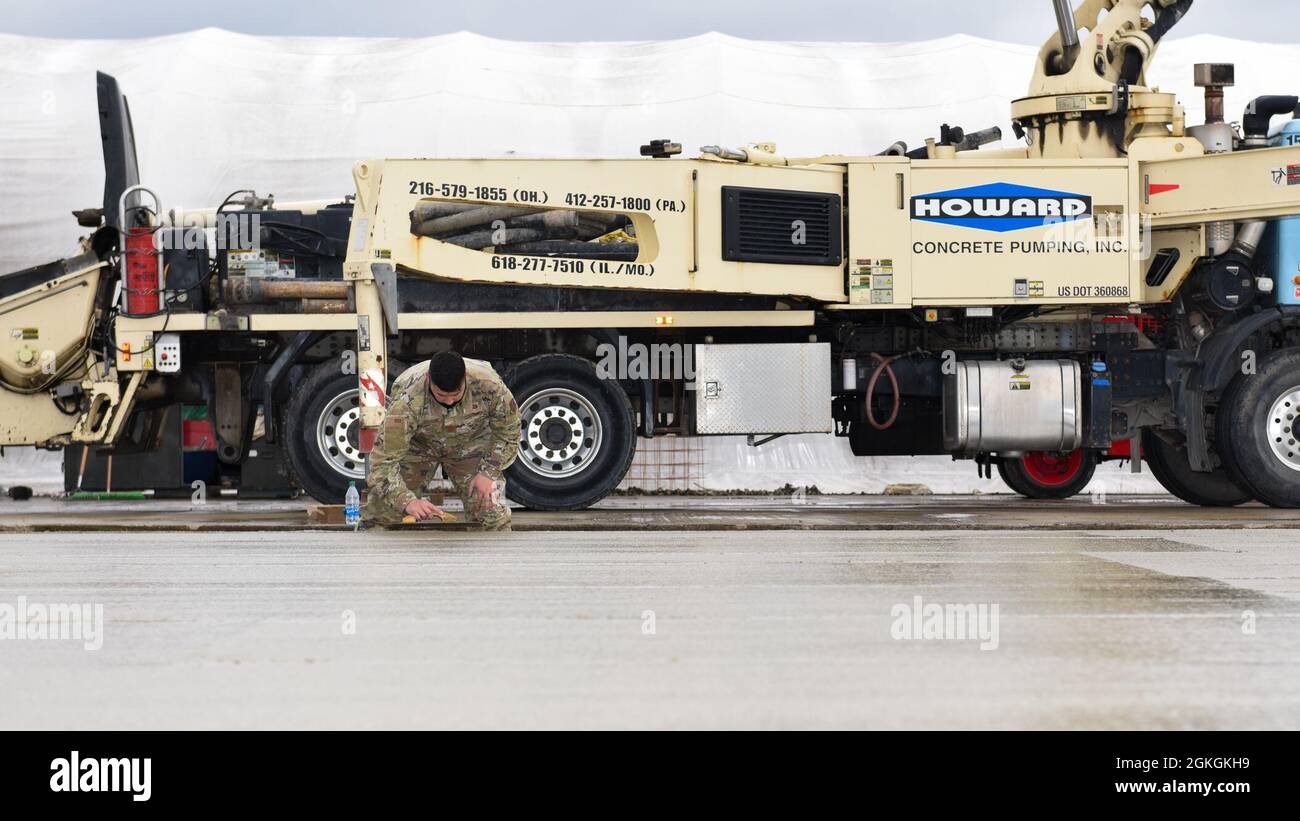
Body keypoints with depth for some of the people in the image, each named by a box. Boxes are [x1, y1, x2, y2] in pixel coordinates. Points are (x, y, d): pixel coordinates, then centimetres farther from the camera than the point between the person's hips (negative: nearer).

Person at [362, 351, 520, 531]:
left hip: (471, 445, 1)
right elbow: (383, 459, -39)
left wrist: (488, 472, -23)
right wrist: (408, 502, -51)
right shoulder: (407, 399, -40)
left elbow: (508, 432, -13)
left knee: (493, 513, -14)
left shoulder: (489, 385, -33)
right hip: (417, 445, -1)